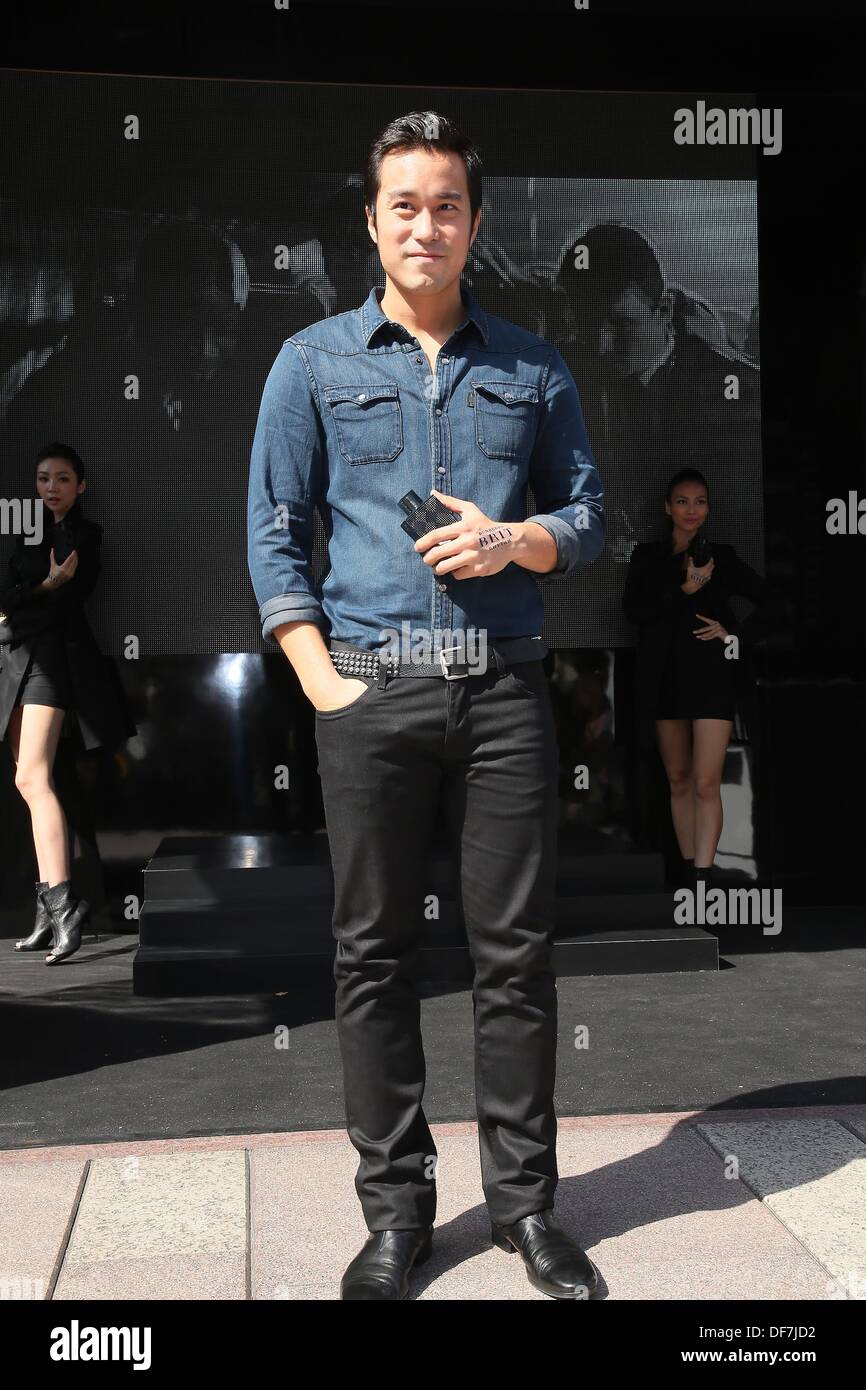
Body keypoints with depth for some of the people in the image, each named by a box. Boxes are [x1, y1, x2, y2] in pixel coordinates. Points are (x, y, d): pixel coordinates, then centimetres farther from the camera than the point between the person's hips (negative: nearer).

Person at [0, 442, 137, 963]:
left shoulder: (85, 534, 0)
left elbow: (69, 601, -9)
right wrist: (45, 587, -1)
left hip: (53, 655, -7)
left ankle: (62, 901, -22)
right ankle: (50, 907, 7)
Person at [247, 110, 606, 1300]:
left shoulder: (533, 369, 14)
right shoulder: (313, 361, 10)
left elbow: (587, 516, 16)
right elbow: (273, 533, 6)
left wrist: (515, 540, -6)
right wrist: (322, 679, -4)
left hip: (506, 688, 1)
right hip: (372, 690, -1)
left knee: (517, 952, 4)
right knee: (374, 953, 3)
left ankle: (525, 1200, 19)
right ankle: (396, 1209, 17)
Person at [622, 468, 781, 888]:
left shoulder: (721, 555, 8)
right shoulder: (647, 555, 10)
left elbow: (769, 602, 12)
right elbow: (633, 609, -5)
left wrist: (737, 637, -2)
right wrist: (685, 590, -15)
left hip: (714, 675, -2)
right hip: (665, 678, 2)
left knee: (706, 783, -11)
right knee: (679, 780, 7)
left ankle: (702, 879, -14)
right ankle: (689, 871, 16)